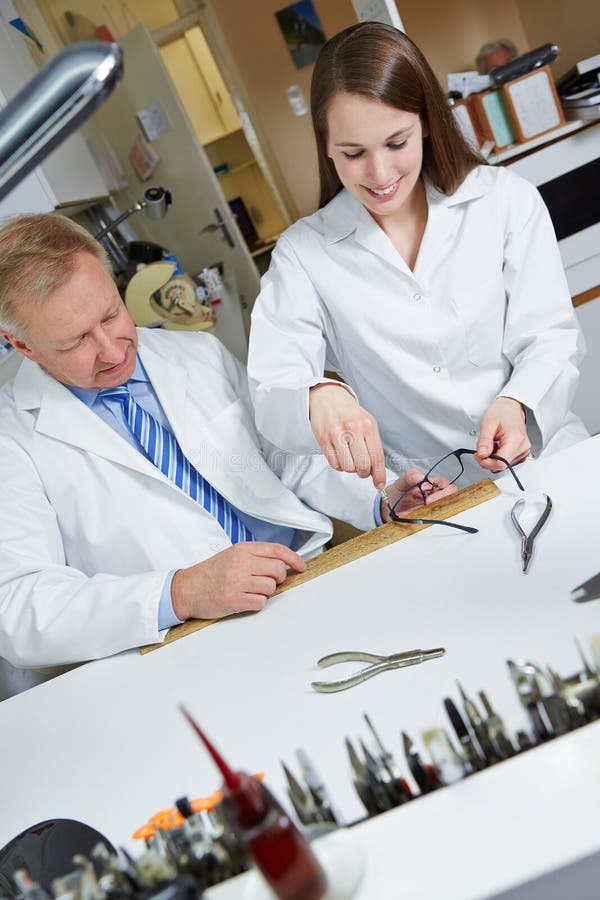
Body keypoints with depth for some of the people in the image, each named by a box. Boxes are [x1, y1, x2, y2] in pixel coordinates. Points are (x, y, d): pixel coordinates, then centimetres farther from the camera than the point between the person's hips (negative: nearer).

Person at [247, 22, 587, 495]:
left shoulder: (507, 199, 5)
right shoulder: (303, 253, 2)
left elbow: (550, 337, 3)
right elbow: (271, 396, -6)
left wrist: (516, 404, -19)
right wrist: (318, 397, -29)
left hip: (548, 458, 0)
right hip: (422, 499, 1)